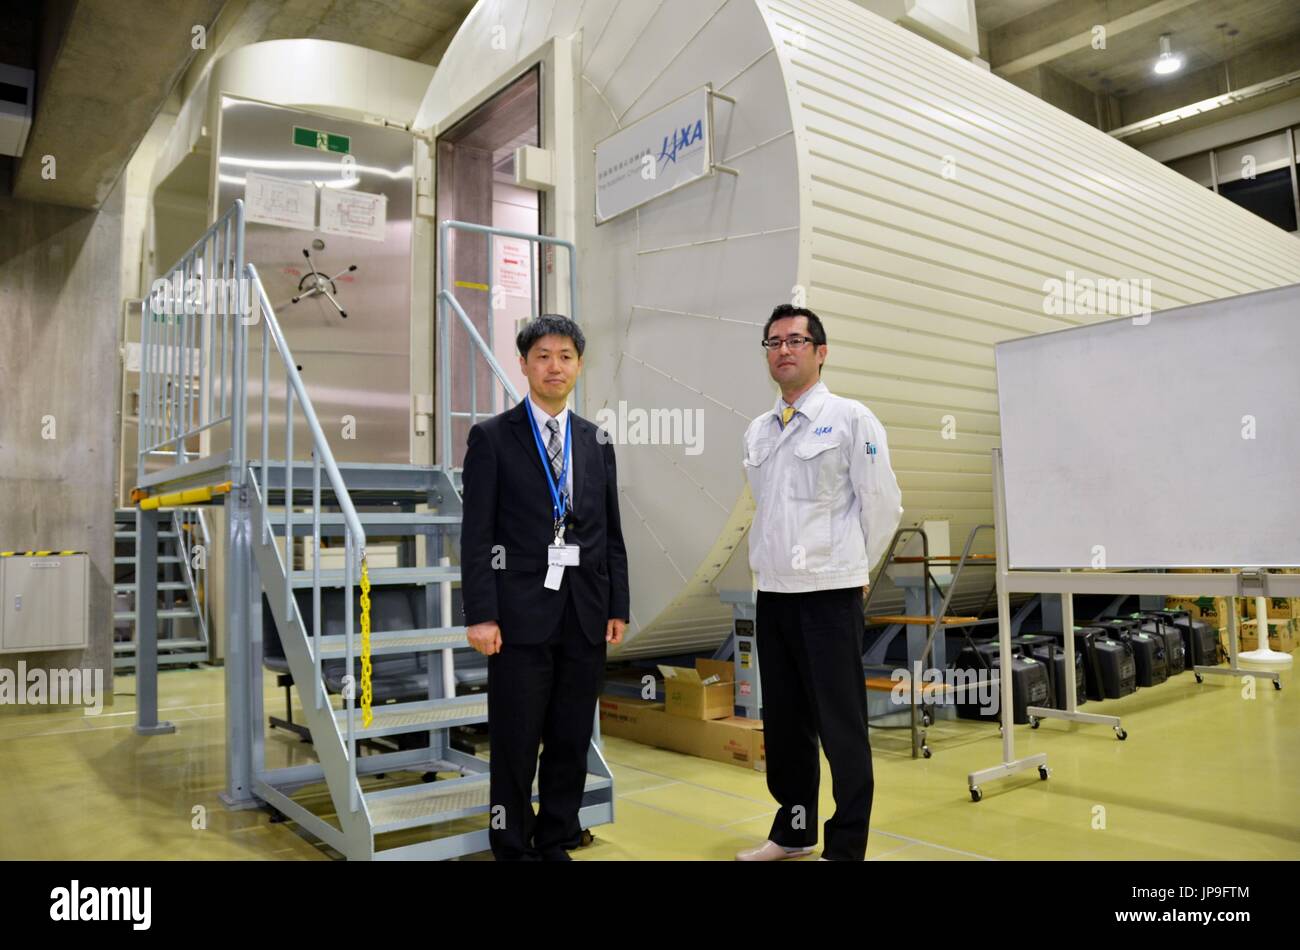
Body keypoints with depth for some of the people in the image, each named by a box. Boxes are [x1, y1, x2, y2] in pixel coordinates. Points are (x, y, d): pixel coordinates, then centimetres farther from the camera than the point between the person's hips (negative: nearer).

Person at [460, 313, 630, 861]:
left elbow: (611, 533, 12)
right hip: (521, 612, -4)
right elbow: (477, 534, -5)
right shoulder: (492, 437, 0)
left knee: (572, 742, 11)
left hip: (585, 614, 4)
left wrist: (618, 607, 7)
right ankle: (513, 849, 22)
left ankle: (556, 844, 27)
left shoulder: (596, 442, 12)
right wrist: (480, 615, -11)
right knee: (516, 745, 5)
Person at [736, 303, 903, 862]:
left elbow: (883, 505, -4)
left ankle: (846, 847, 16)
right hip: (772, 593, 6)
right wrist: (768, 563, 14)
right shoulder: (758, 432, 11)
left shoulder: (850, 419, -6)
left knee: (841, 727, 2)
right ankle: (793, 831, 30)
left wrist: (853, 567, 3)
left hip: (829, 595, -6)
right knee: (783, 723, 14)